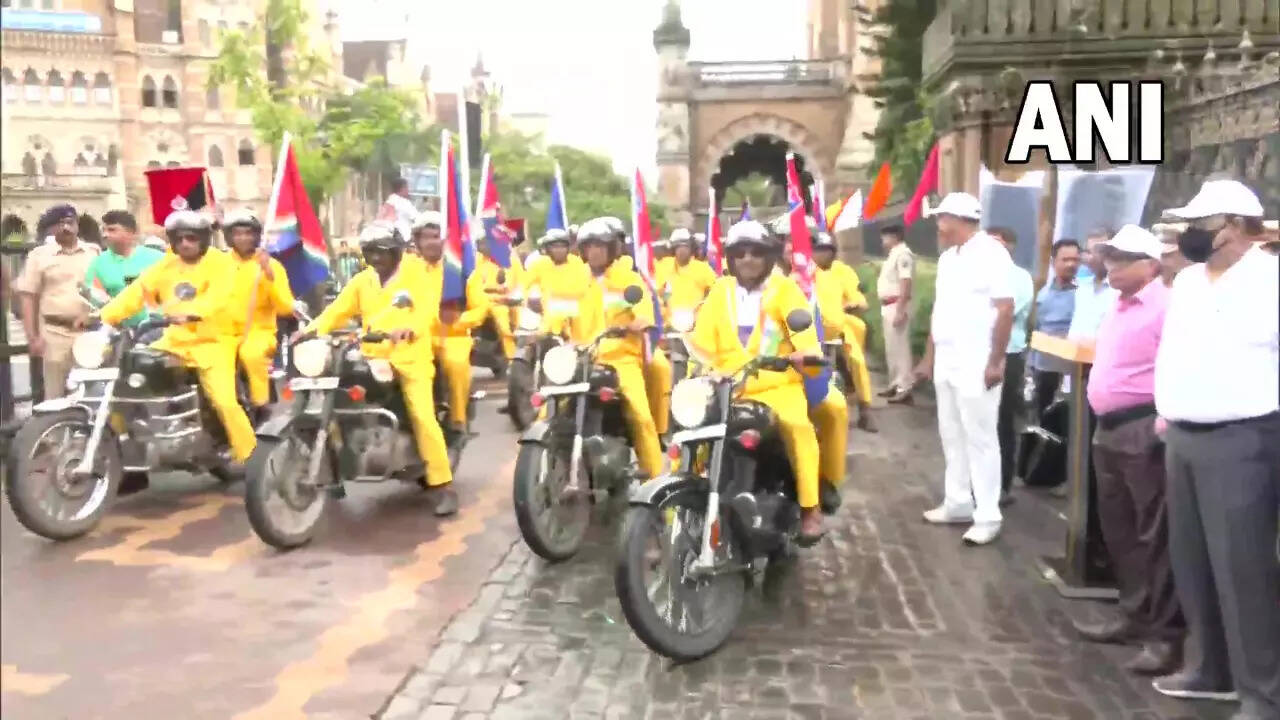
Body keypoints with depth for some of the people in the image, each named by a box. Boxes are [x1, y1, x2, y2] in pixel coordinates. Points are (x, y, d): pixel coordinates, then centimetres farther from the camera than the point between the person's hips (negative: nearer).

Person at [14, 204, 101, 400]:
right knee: (55, 396, 1)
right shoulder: (39, 255, 4)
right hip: (55, 333, -1)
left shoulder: (94, 252, 8)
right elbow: (28, 298, 2)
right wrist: (32, 337, -6)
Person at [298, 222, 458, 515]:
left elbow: (427, 309, -17)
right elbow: (338, 309, 7)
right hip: (372, 357, 5)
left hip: (410, 357, -5)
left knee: (423, 416, -18)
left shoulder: (415, 276, 0)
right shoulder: (361, 281, 15)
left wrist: (409, 328, -38)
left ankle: (443, 485, -13)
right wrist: (312, 329, -11)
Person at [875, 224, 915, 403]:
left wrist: (900, 310, -25)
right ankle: (895, 384, 24)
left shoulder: (903, 254, -15)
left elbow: (906, 283, -22)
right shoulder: (893, 254, 17)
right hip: (888, 306, 10)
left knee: (900, 347, -8)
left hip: (897, 305, -10)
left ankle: (904, 388, -6)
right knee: (891, 347, 15)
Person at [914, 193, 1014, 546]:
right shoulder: (948, 258, 14)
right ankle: (958, 503, 24)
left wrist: (995, 362, -18)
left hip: (976, 365, -8)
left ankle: (987, 517, 4)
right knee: (952, 436, 14)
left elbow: (1005, 309, -16)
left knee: (980, 439, -3)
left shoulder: (991, 253, -11)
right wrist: (929, 357, 16)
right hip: (946, 362, 8)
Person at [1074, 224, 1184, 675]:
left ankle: (1165, 633, 6)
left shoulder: (1165, 308, -13)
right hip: (1109, 429, 10)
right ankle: (1135, 615, 29)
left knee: (1154, 534, -2)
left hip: (1145, 432, -10)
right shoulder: (1118, 309, 17)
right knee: (1118, 529, 16)